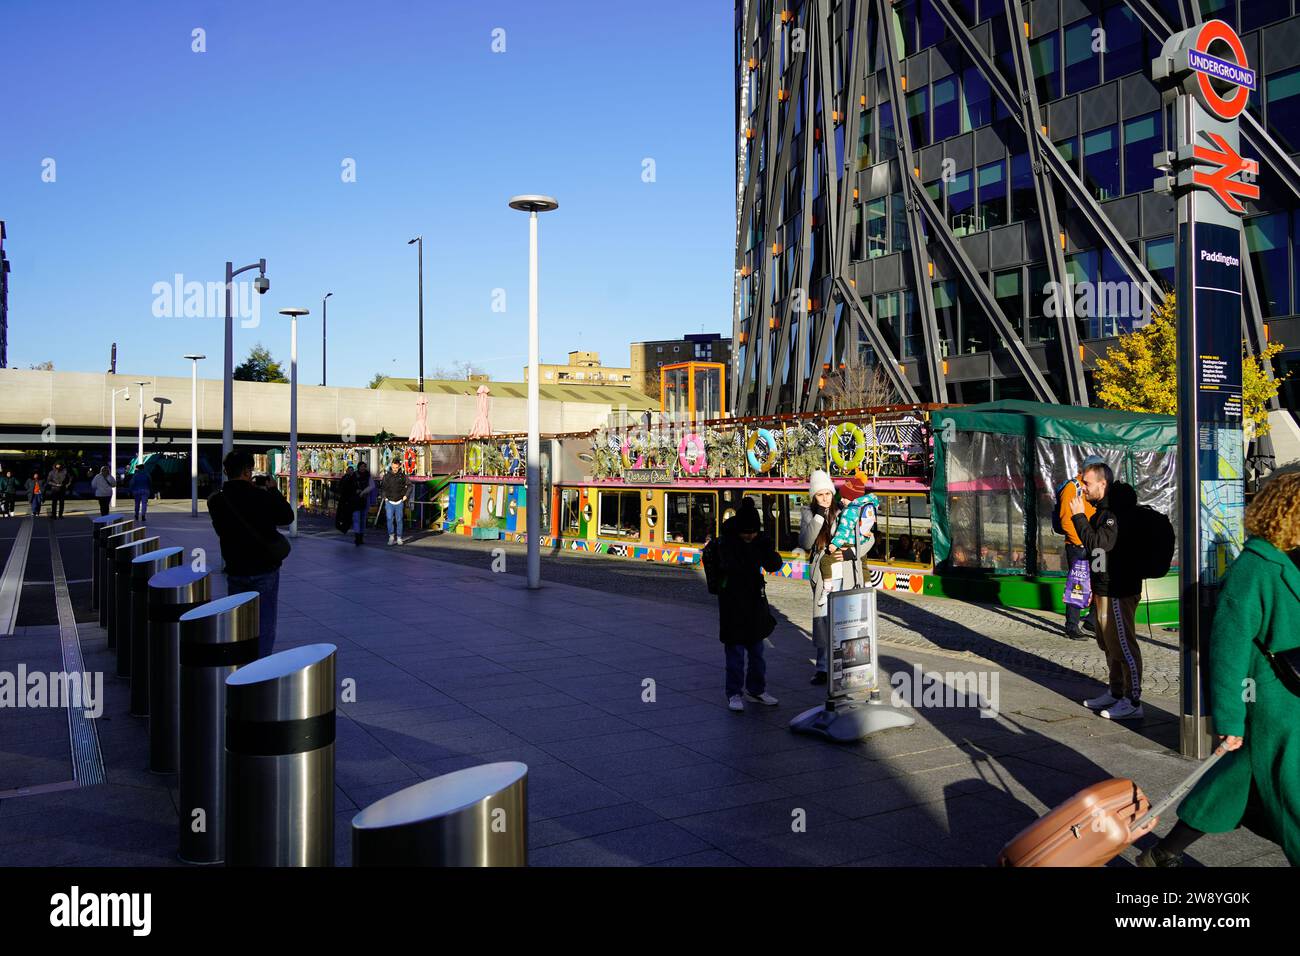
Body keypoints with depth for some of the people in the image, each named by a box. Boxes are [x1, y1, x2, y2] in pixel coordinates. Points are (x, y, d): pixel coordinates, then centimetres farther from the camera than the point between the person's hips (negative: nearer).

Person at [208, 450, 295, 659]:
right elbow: (287, 516, -3)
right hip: (264, 570, -4)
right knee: (264, 626, 4)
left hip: (235, 570, 4)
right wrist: (273, 491, 8)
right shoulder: (260, 496, -17)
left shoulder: (215, 501, -5)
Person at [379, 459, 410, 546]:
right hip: (389, 501, 0)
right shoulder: (387, 475, 0)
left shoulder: (402, 475, 0)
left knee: (399, 520, 4)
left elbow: (409, 485, 12)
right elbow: (381, 486, 12)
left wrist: (406, 495, 5)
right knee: (389, 519, -13)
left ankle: (399, 538, 13)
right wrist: (383, 496, 4)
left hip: (399, 502, 1)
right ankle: (391, 536, -5)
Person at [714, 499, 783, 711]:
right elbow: (730, 565, -26)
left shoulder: (760, 539, 0)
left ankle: (756, 690, 26)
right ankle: (734, 694, 9)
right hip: (733, 600, -5)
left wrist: (768, 548, -18)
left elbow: (774, 566, -2)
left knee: (757, 646, 13)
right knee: (735, 648, -1)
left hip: (755, 599, 5)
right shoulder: (726, 540, -12)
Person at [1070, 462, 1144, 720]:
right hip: (1105, 590, 11)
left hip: (1119, 592, -11)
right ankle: (1115, 693, 29)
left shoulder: (1117, 511, -19)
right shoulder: (1103, 509, 15)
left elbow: (1098, 545, -25)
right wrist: (1095, 587, 24)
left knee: (1123, 646, -5)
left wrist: (1079, 516, -18)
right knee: (1109, 645, 18)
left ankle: (1133, 702, 1)